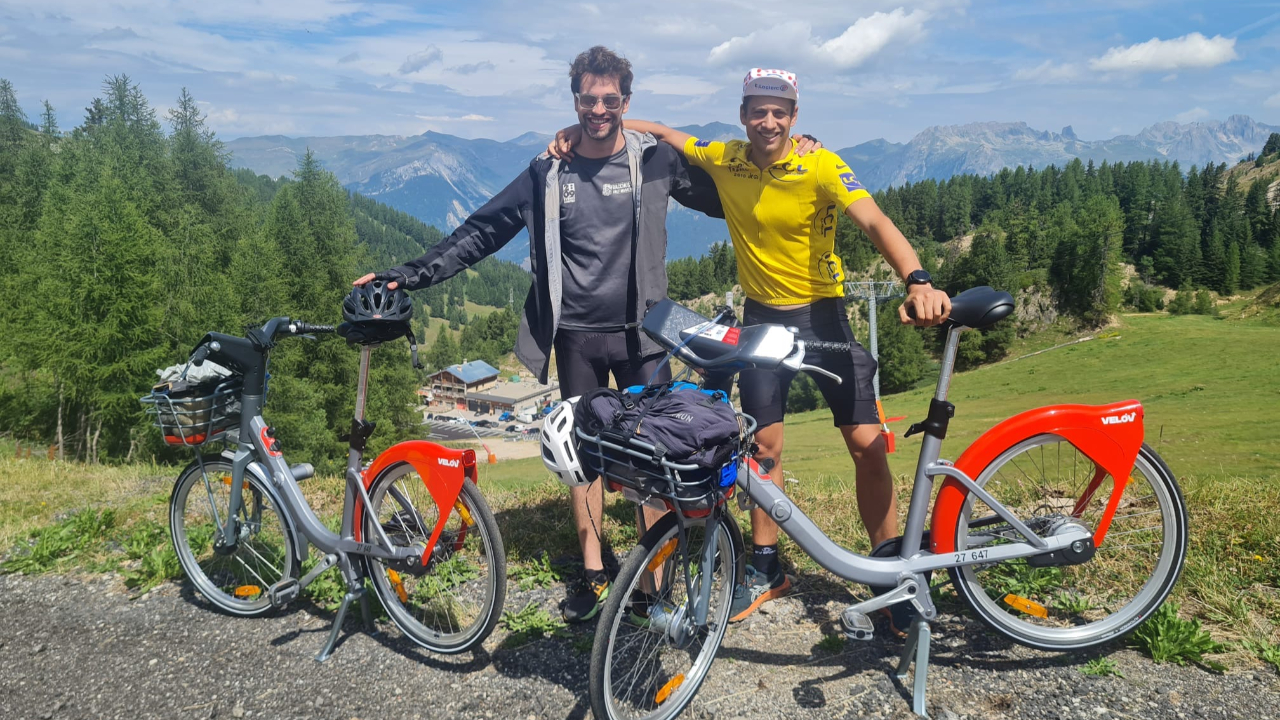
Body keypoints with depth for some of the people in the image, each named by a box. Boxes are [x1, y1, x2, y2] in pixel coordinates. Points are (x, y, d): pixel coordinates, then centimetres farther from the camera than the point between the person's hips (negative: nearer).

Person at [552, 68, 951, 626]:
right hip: (762, 317, 3)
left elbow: (874, 222, -30)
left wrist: (918, 281, -47)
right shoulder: (724, 159, -5)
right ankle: (766, 569, 24)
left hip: (821, 313, -3)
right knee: (765, 444, 8)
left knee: (867, 443, -6)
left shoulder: (820, 166, -17)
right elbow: (660, 132, 8)